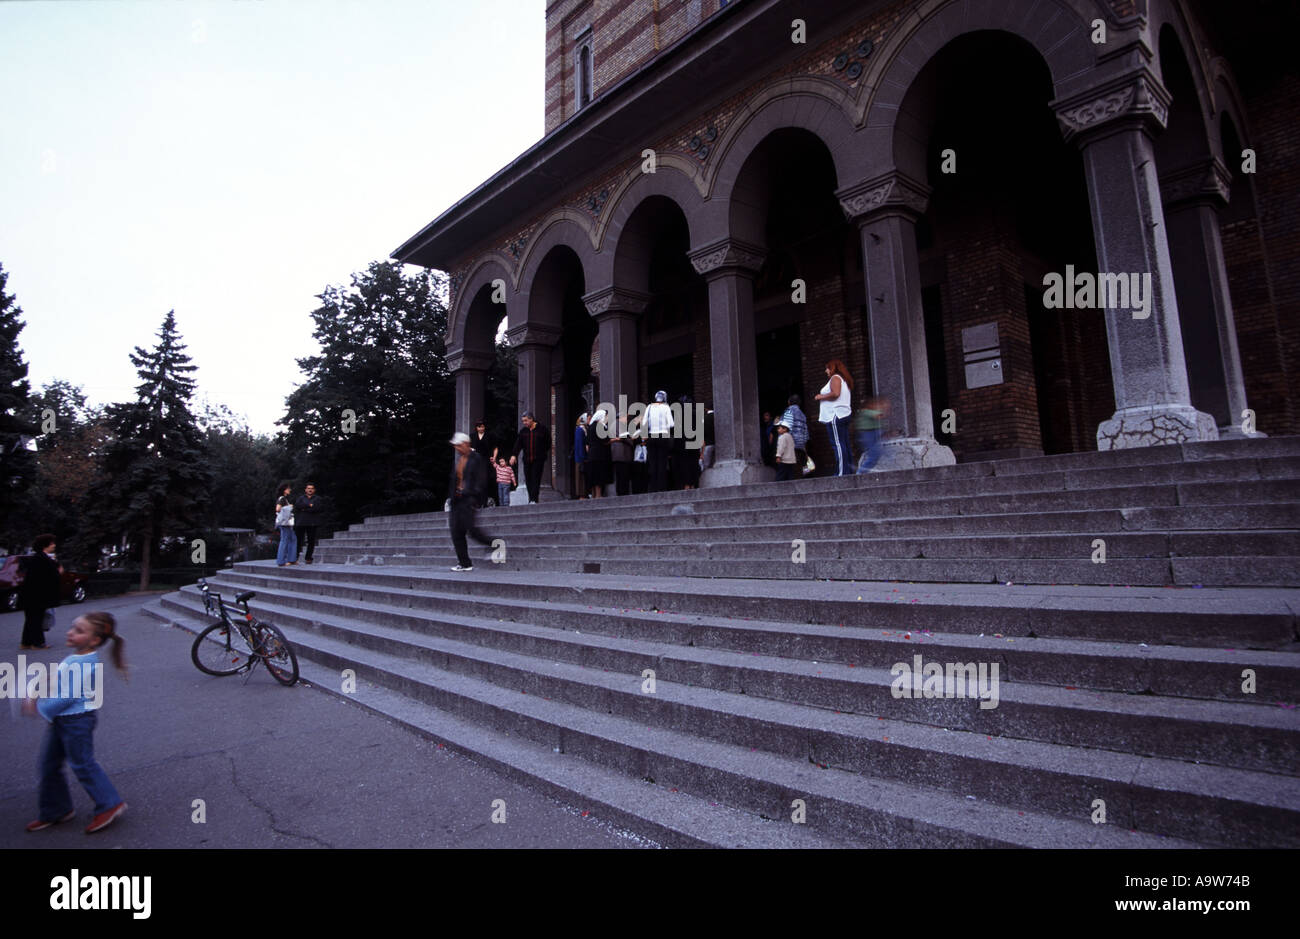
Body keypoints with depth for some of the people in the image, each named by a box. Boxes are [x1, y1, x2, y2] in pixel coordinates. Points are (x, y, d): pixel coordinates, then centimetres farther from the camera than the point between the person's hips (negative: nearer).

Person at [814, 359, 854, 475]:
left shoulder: (835, 378, -4)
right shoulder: (844, 379, 26)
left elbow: (835, 393, -20)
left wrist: (821, 397, -7)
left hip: (835, 416, -10)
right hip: (844, 415, 10)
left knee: (838, 445, -14)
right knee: (845, 445, 7)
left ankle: (841, 473, -19)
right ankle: (849, 471, 6)